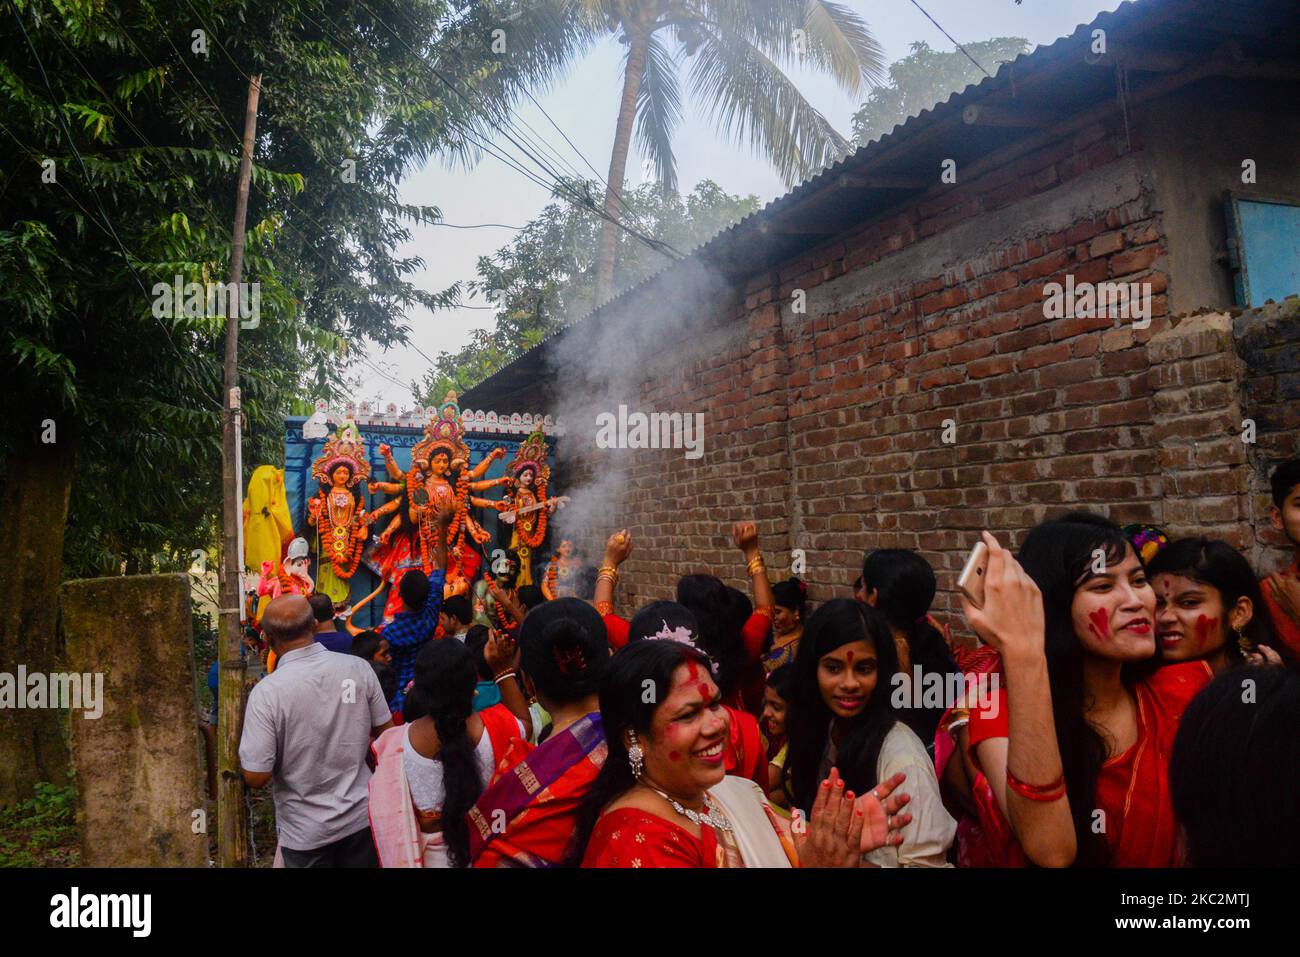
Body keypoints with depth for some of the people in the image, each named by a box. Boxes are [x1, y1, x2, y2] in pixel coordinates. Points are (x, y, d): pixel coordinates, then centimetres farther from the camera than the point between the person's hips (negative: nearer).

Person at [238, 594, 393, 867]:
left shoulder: (267, 691, -21)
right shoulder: (359, 667, -12)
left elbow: (256, 777, -19)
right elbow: (386, 731, 0)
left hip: (306, 832, -2)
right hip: (361, 816, 2)